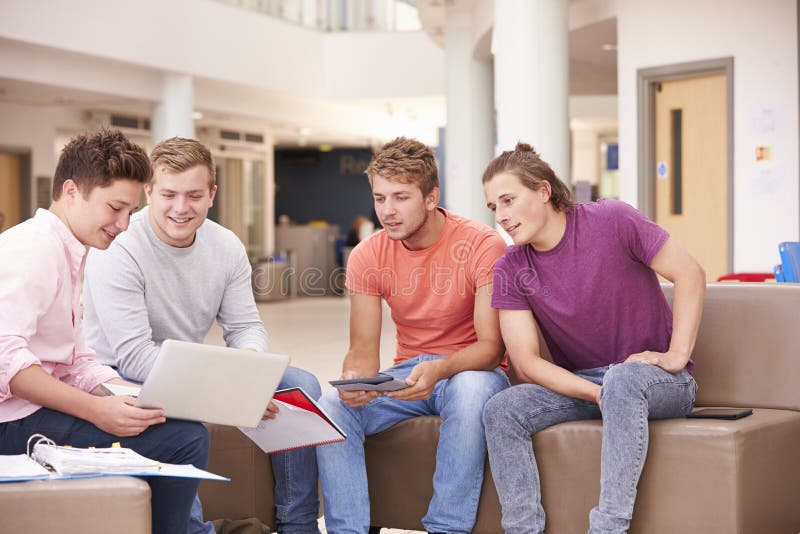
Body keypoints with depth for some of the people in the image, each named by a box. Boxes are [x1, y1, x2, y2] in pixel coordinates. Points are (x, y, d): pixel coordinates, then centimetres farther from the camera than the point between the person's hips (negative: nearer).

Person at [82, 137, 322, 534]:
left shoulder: (226, 247, 0)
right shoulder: (116, 251, -21)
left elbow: (245, 326, 5)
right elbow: (134, 356, -26)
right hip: (122, 377, -6)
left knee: (300, 385, -6)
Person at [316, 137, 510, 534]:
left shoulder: (482, 245, -14)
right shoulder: (368, 256, -1)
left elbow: (490, 346, -16)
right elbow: (363, 350, -3)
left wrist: (440, 369, -37)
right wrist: (355, 379, -28)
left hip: (470, 369, -4)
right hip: (408, 371, 4)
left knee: (470, 391, -39)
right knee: (331, 408, -23)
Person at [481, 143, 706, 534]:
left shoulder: (611, 221, -12)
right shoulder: (510, 271, -2)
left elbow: (690, 274, -9)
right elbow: (526, 363, -7)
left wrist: (676, 355, -17)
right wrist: (595, 394, -21)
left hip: (659, 381, -4)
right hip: (577, 384, 4)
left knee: (621, 377, -39)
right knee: (501, 410, -21)